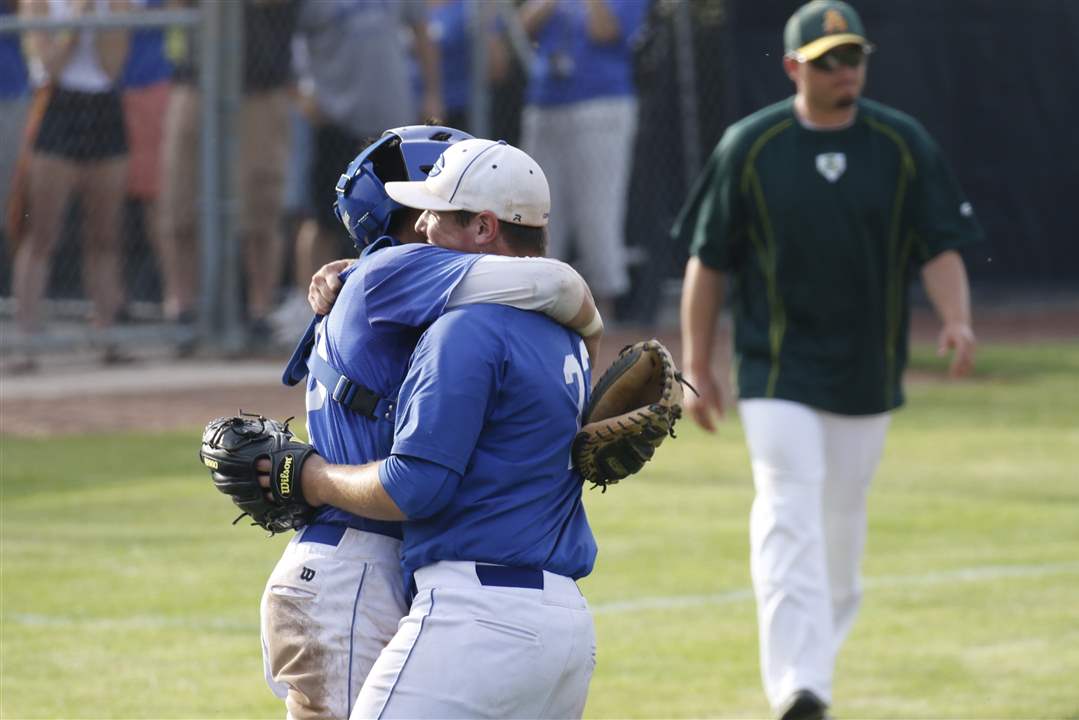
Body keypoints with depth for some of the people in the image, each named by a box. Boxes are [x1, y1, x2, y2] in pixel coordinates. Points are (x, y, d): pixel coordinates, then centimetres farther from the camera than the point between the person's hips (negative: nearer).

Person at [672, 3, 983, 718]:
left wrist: (957, 322, -21)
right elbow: (708, 260, 2)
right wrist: (697, 366, -1)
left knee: (843, 525, 12)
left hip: (869, 371, 3)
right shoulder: (750, 147, -3)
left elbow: (942, 247, -2)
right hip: (778, 371, -3)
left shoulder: (904, 144, 1)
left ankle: (820, 653, 33)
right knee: (790, 513, -16)